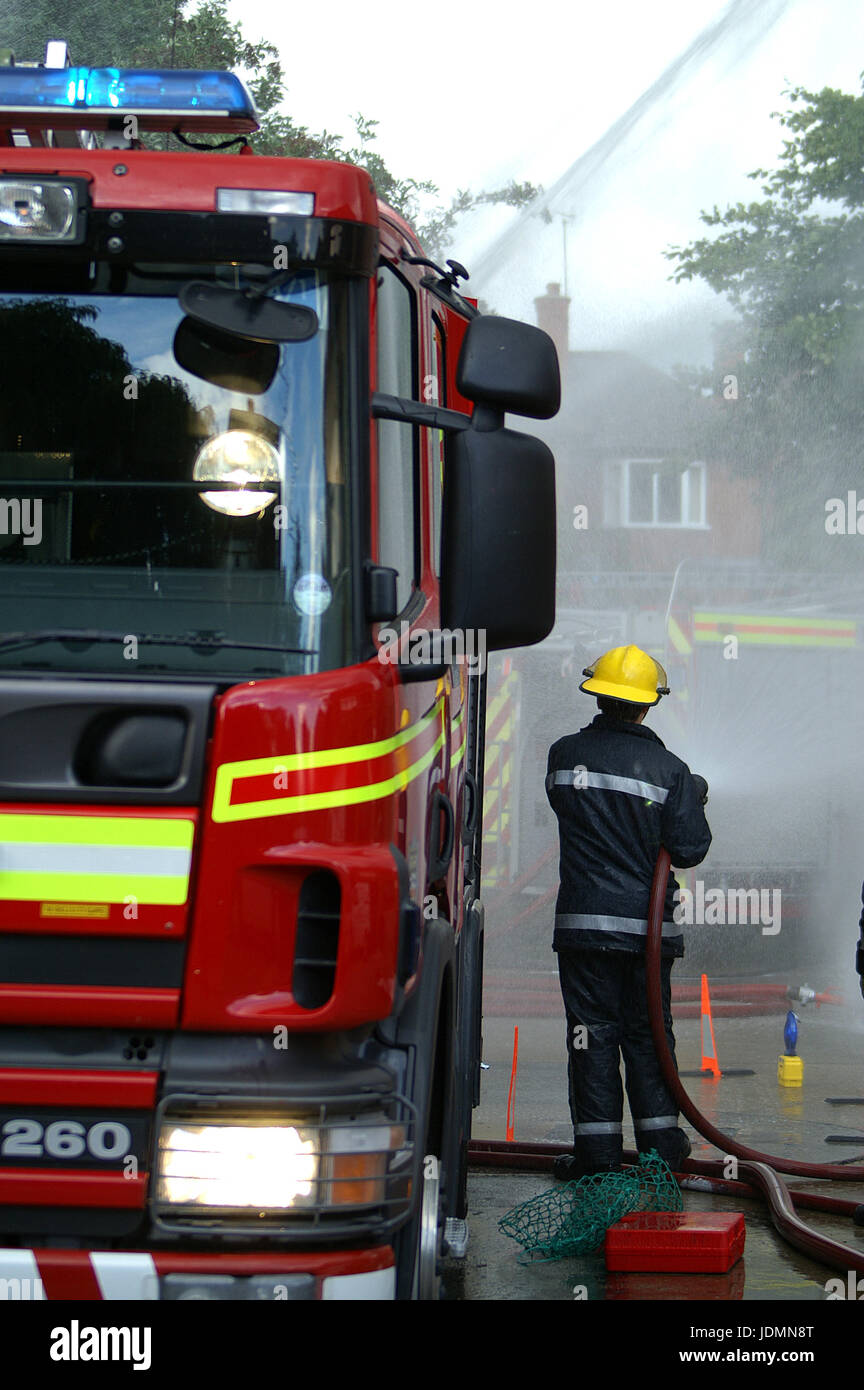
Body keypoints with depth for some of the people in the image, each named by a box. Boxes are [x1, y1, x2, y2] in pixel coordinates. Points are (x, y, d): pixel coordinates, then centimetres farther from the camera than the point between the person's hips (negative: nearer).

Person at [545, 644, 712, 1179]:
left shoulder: (566, 754, 0)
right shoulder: (669, 769, -5)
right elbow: (689, 849, -6)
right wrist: (695, 799, 12)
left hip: (585, 920, 0)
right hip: (648, 923, 0)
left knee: (593, 1034, 3)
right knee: (648, 1034, 11)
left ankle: (597, 1151, 1)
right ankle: (662, 1145, 12)